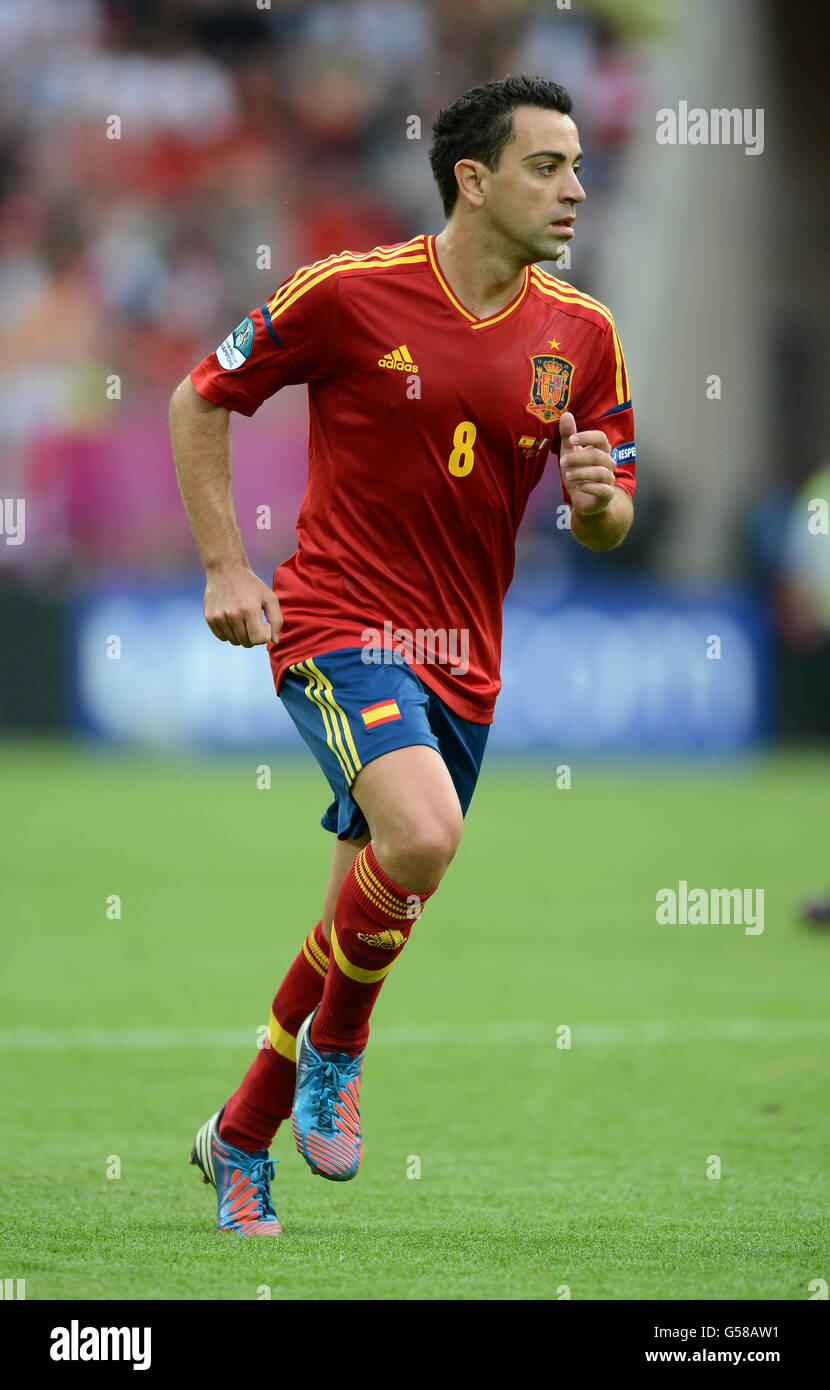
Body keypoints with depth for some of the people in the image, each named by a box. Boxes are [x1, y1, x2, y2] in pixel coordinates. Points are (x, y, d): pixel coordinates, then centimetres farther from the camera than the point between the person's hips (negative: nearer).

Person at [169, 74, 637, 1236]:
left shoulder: (582, 334, 2)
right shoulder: (350, 292, -11)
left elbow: (612, 525, 10)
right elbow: (202, 400, 2)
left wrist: (596, 497, -14)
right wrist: (225, 566, -4)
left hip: (464, 659, 6)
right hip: (341, 621, -5)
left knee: (367, 914, 11)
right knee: (422, 834, -30)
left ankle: (241, 1139, 30)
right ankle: (334, 1048, -3)